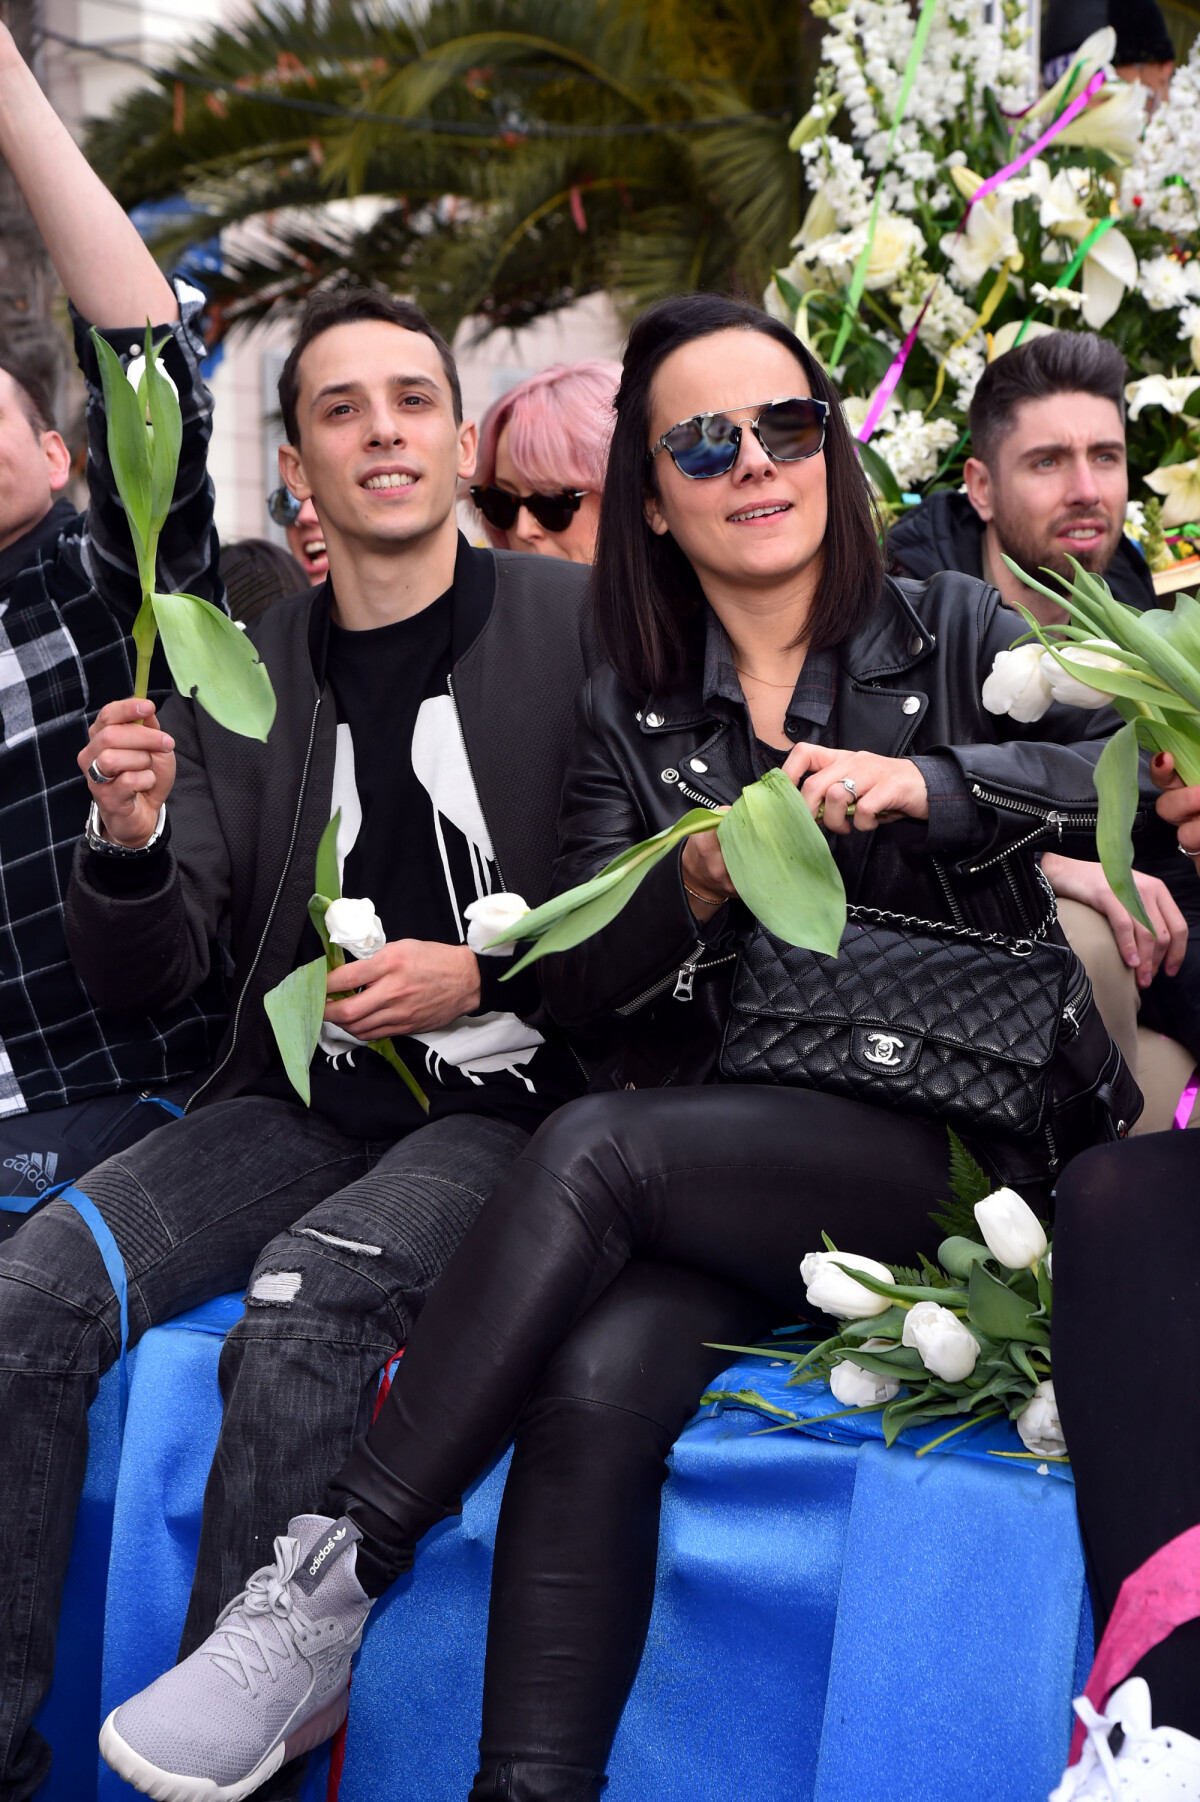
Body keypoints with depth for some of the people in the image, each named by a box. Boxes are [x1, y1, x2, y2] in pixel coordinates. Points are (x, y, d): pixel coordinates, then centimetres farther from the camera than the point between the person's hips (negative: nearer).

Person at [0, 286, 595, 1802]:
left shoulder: (573, 627, -2)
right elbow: (149, 981, 7)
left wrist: (487, 975, -14)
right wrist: (131, 847, -13)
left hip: (505, 1108, -4)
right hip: (301, 1101, 4)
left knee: (302, 1299, -33)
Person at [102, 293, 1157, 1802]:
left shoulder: (952, 635, 10)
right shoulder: (627, 715, 14)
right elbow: (579, 994, 6)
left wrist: (925, 783, -17)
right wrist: (694, 890, -15)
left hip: (949, 1143, -2)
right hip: (728, 1157, 3)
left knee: (595, 1145, -29)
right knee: (593, 1386, -30)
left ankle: (331, 1577, -24)